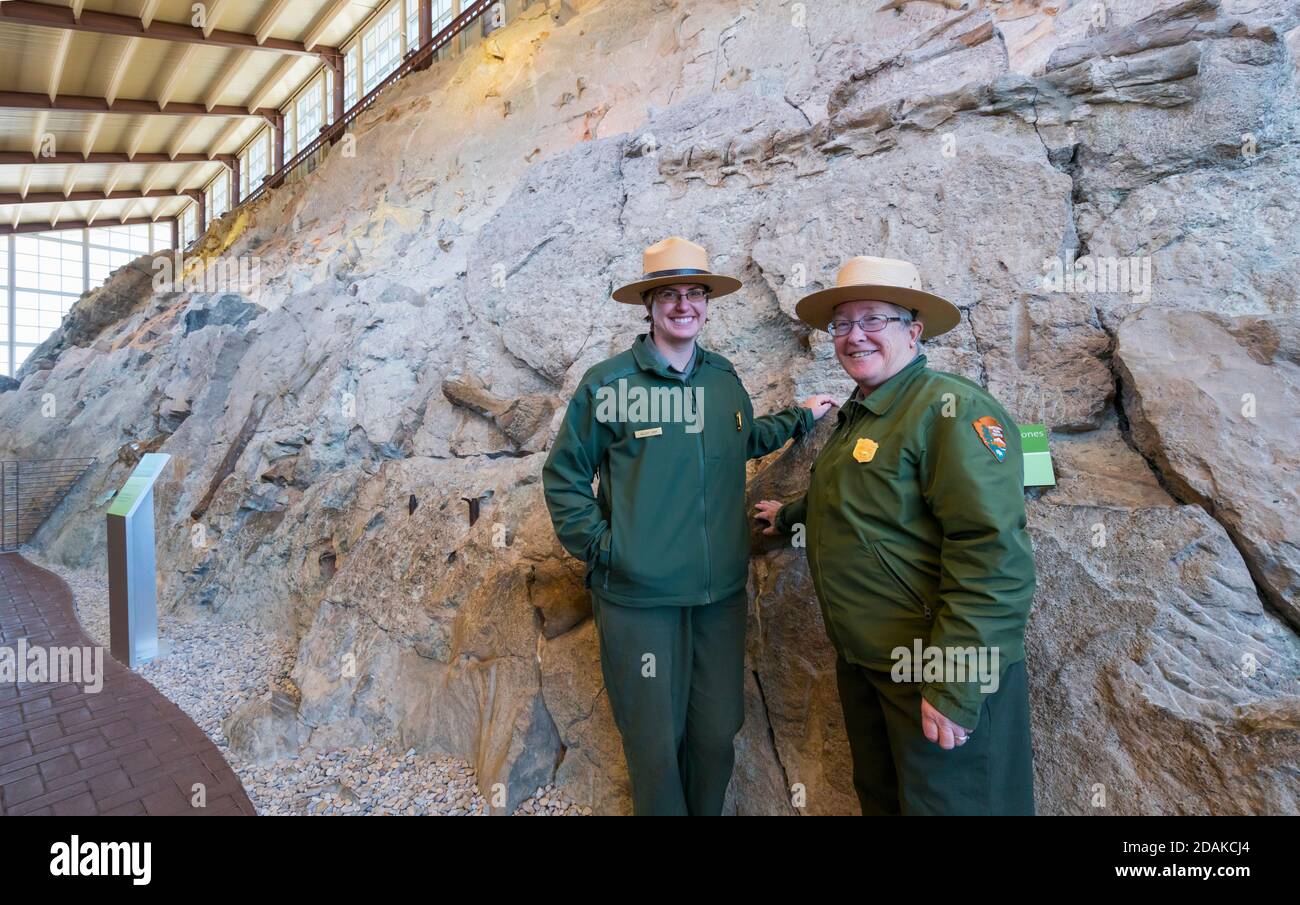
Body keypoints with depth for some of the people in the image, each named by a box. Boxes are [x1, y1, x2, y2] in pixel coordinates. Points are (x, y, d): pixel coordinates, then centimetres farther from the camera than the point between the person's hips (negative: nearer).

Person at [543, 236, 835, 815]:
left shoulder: (724, 378, 7)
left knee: (718, 735, 16)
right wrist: (599, 545, -6)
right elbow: (563, 475, 0)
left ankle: (707, 812, 41)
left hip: (721, 593, 4)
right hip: (639, 597, -4)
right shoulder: (607, 383, -6)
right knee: (655, 741, 8)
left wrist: (799, 417, 25)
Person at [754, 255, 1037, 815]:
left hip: (935, 667, -8)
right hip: (861, 660, 9)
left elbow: (992, 554, -25)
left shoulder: (950, 408, -18)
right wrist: (791, 514, 43)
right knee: (877, 795, 23)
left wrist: (954, 688, -26)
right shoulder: (856, 414, 11)